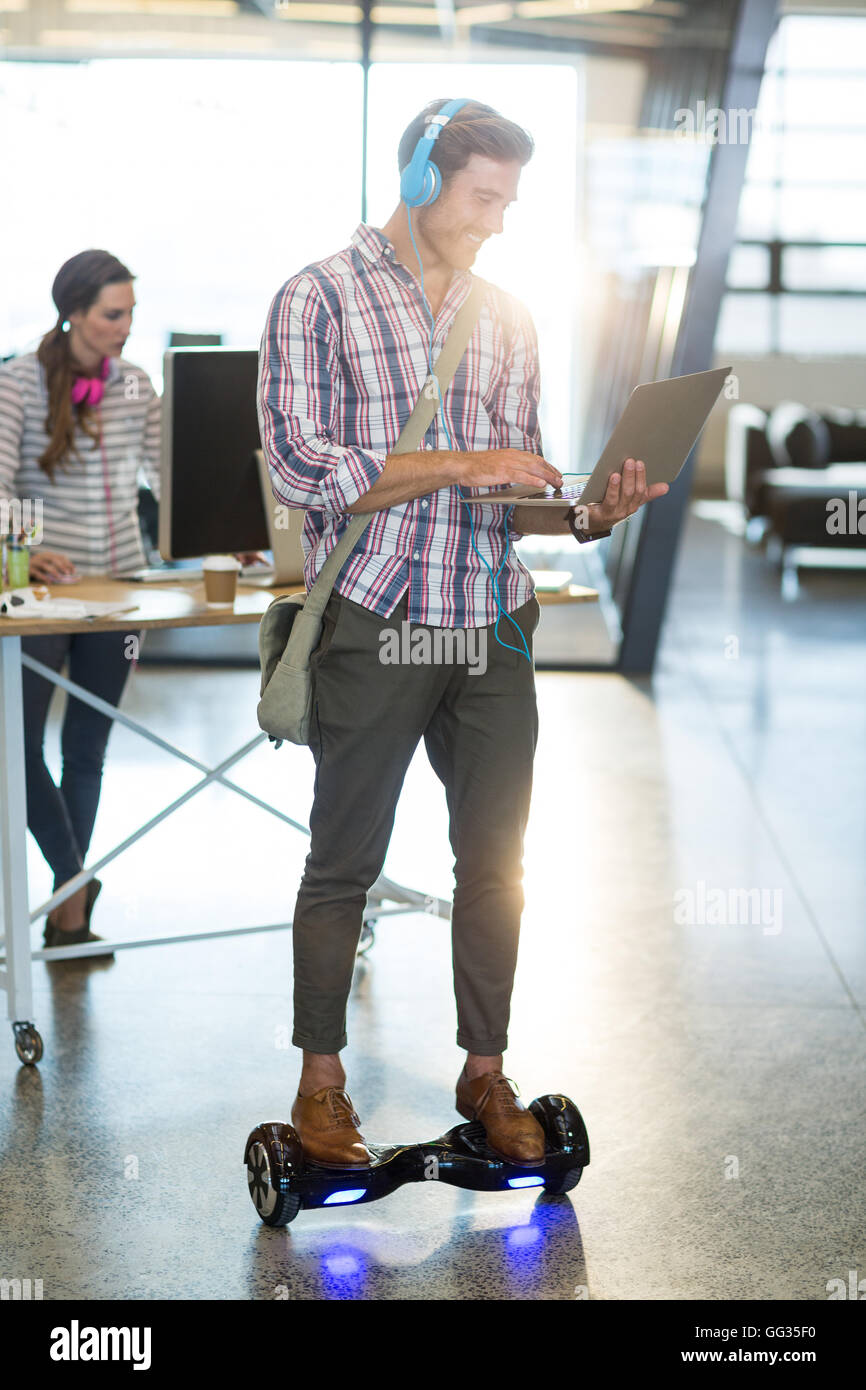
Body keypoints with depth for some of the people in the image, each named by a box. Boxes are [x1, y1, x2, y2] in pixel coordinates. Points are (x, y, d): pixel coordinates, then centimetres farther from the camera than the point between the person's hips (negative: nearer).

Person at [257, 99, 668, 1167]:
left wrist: (587, 513, -5)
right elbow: (301, 467, -13)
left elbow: (510, 496, 16)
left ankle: (484, 1071, 22)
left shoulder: (507, 318, 14)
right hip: (376, 623, -5)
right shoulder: (319, 299, -2)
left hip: (495, 621, 5)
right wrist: (460, 464, -17)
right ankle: (321, 1078, 17)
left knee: (495, 857, 8)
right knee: (344, 861, 4)